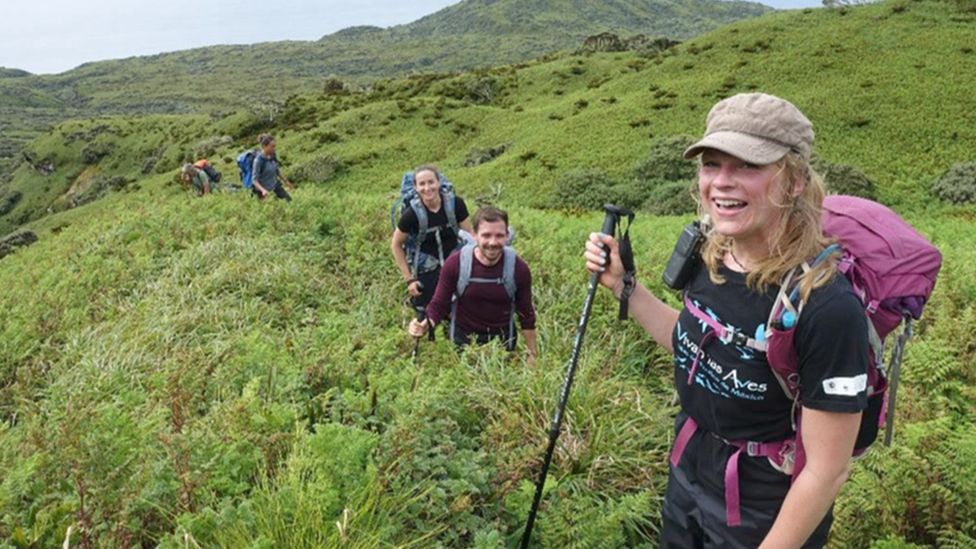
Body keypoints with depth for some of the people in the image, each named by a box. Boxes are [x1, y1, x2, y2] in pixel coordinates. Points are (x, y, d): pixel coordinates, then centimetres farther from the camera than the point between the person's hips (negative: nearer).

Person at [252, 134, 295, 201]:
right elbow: (255, 180, -21)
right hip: (266, 190, -7)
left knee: (290, 201, 5)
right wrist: (263, 190, -37)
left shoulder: (273, 156, -3)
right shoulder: (258, 160, -22)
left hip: (276, 186, 7)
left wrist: (286, 181, 22)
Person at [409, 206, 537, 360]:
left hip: (503, 342, 0)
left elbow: (527, 315, -4)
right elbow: (438, 305, -9)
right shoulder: (454, 264, -19)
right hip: (462, 341, 0)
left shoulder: (518, 269, -16)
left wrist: (532, 354, 1)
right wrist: (425, 325, -30)